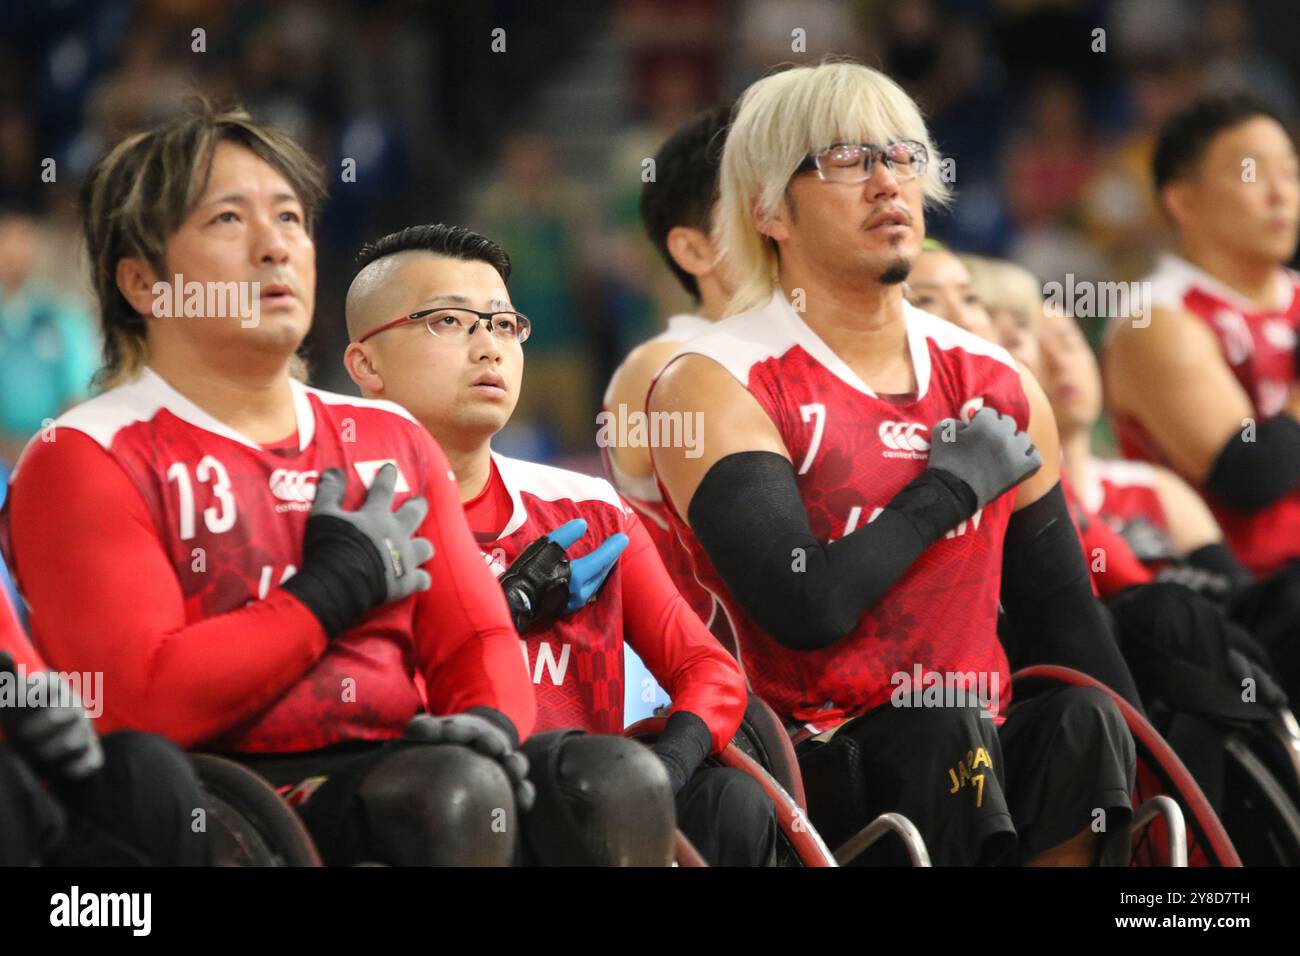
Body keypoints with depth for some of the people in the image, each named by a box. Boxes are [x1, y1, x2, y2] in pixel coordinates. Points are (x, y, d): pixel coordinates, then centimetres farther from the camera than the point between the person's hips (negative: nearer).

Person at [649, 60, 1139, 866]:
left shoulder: (999, 387, 14)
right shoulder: (716, 386, -4)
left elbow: (1067, 630, 17)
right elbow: (806, 606, -19)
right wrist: (952, 487, -6)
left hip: (968, 764, 5)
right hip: (808, 762, -4)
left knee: (1083, 724, -26)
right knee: (945, 728, -33)